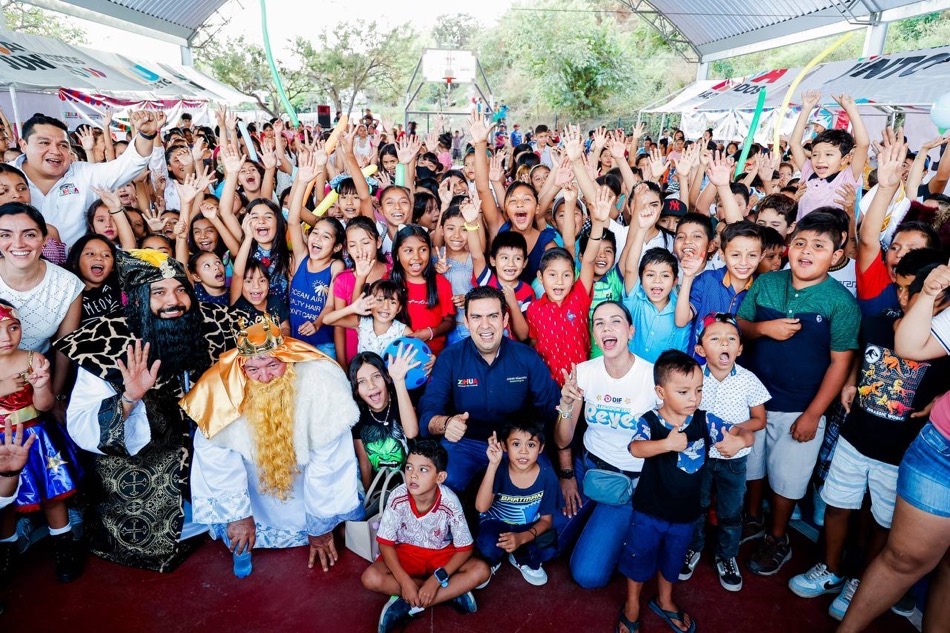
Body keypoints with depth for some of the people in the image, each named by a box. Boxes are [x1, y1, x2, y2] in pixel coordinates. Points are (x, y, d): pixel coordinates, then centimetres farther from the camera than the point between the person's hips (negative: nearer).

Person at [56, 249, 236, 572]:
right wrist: (128, 398, -42)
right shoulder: (108, 342, -22)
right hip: (138, 462, -3)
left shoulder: (211, 322, -12)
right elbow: (79, 428, -26)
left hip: (206, 447, 4)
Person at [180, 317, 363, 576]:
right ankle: (241, 544, 2)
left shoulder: (319, 382, -36)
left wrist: (321, 526, -17)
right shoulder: (224, 387, -31)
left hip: (306, 468, -1)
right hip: (253, 470, 2)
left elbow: (328, 460, -27)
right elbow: (215, 451, -17)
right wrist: (237, 514, -14)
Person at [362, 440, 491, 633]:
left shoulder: (449, 502, -27)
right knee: (370, 578, -27)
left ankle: (407, 605, -20)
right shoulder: (398, 498, -25)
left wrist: (436, 579, -27)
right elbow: (385, 544, -15)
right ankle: (452, 592, -15)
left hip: (441, 554, 0)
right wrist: (405, 581, -25)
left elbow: (464, 549, -17)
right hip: (406, 552, 1)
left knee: (481, 571, -25)